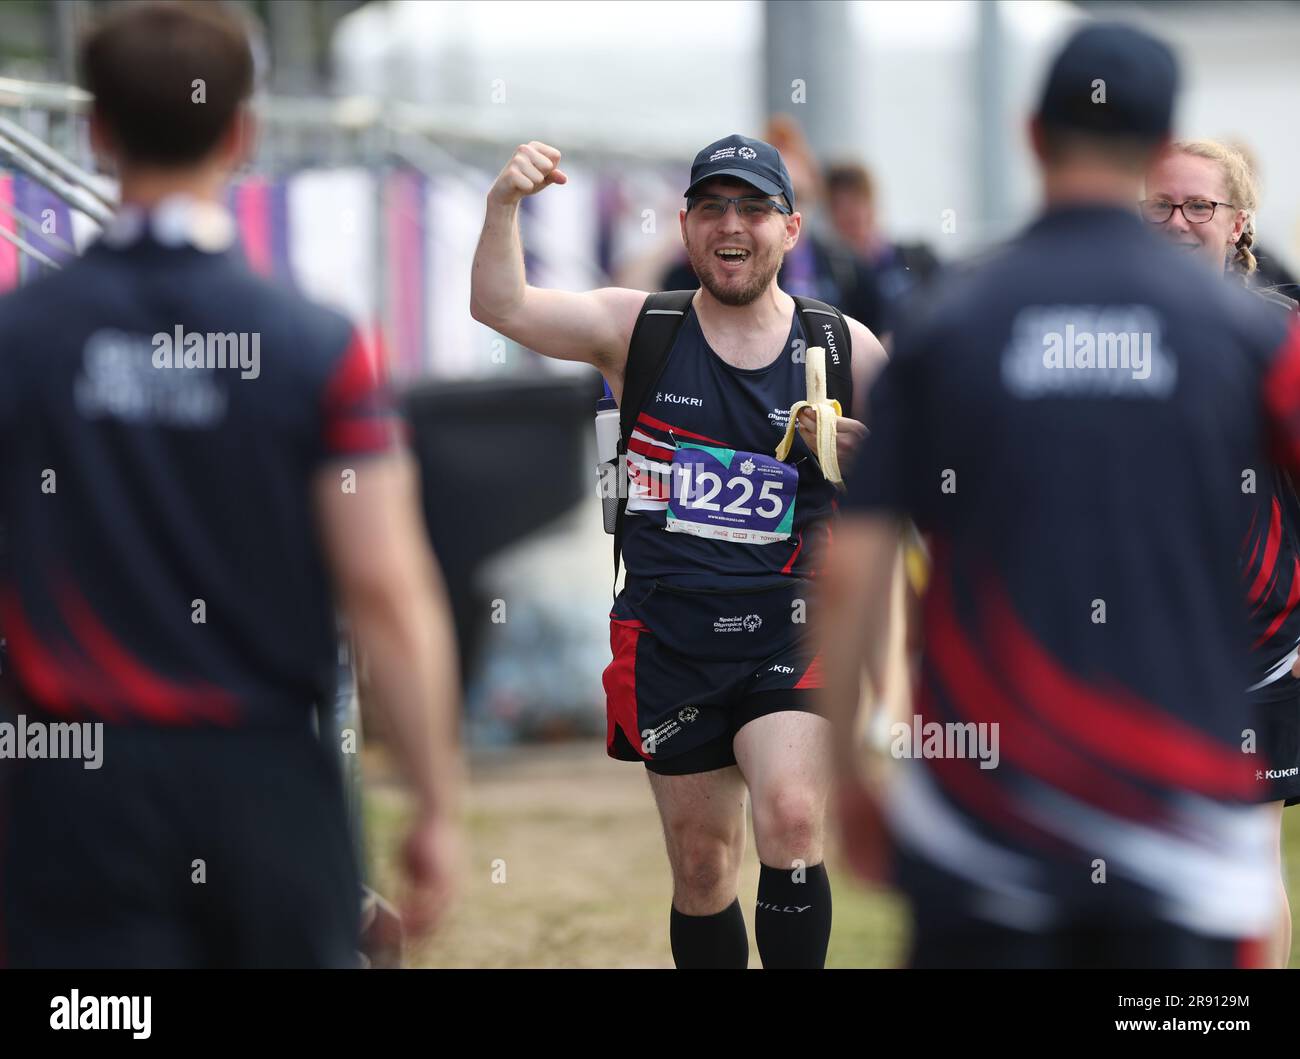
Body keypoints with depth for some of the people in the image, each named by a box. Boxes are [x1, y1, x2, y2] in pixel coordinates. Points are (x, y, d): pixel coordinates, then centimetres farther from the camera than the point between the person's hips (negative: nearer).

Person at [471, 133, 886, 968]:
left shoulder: (846, 350, 2)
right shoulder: (637, 329, 3)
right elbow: (502, 307, -9)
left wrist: (857, 455, -13)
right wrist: (504, 206, -25)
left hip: (791, 631, -2)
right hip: (670, 639, 2)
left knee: (791, 820, -22)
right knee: (700, 863, 8)